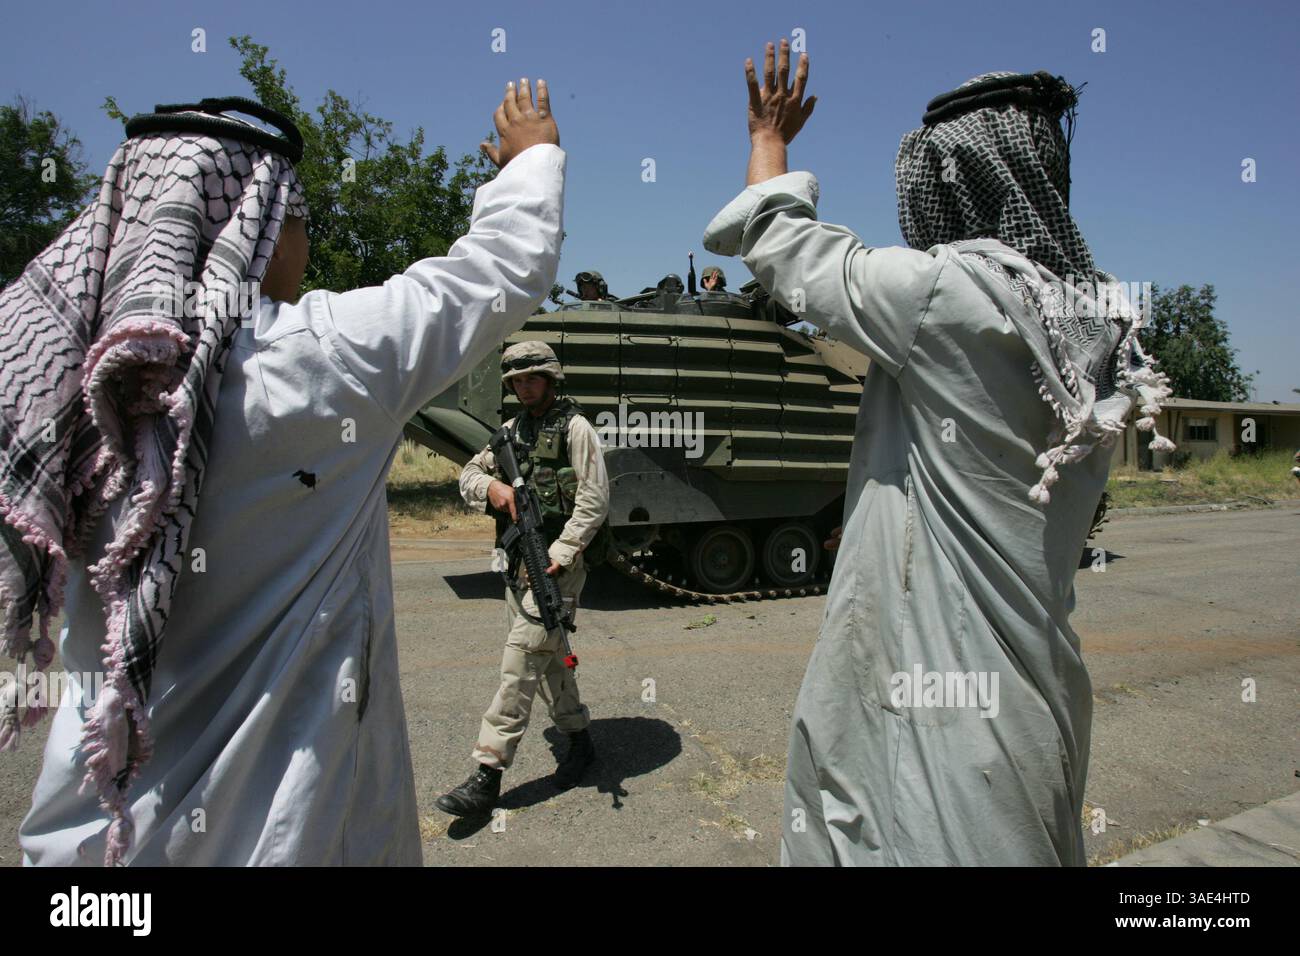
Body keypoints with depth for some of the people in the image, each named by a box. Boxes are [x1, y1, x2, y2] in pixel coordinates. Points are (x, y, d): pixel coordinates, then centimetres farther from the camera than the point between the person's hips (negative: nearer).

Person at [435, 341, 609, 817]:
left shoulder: (574, 427, -7)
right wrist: (490, 485, -7)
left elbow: (594, 499, -14)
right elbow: (469, 473, 18)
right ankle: (579, 739, 31)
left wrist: (559, 555, -21)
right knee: (547, 654, 14)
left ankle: (487, 776, -8)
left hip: (558, 562, -8)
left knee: (522, 658, -10)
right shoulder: (512, 429, 15)